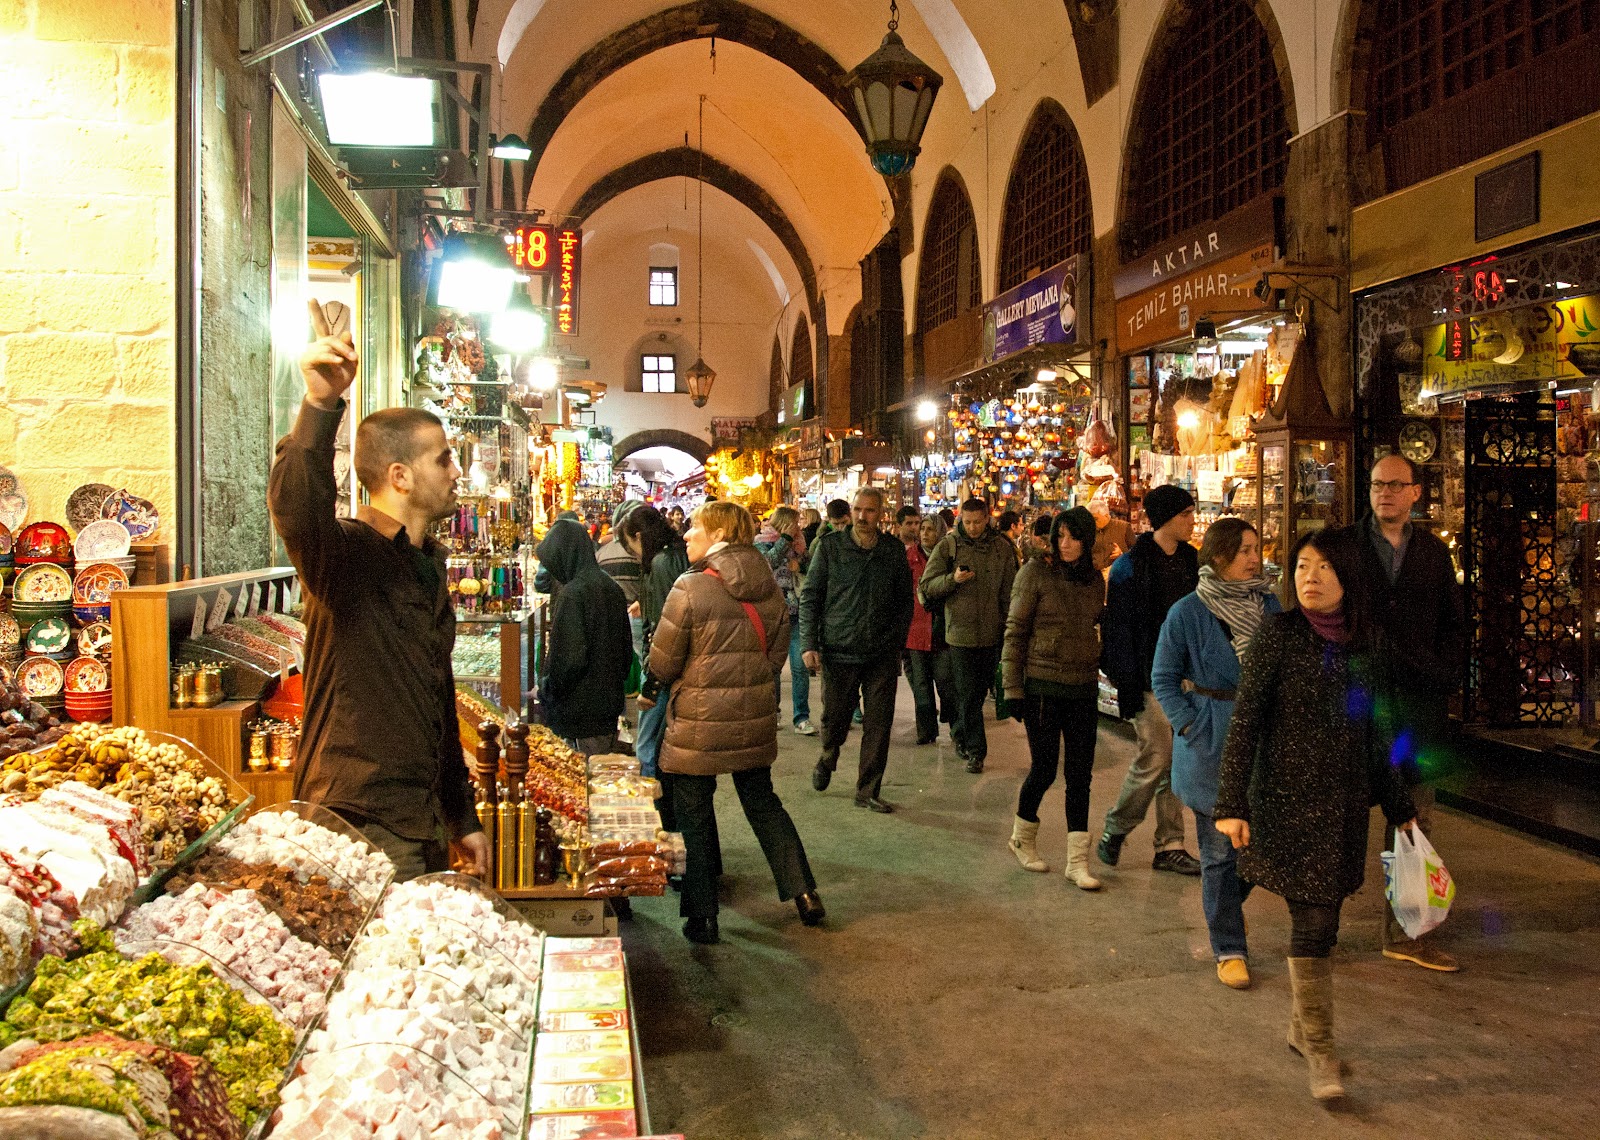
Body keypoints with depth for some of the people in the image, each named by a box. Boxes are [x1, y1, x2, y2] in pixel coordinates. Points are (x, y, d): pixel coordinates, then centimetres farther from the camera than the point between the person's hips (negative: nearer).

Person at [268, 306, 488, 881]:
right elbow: (296, 509, -39)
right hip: (360, 825, -8)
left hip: (423, 823, 9)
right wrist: (319, 406, -53)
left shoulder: (428, 564, 15)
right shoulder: (346, 552, -12)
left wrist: (462, 817, 21)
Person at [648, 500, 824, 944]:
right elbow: (776, 655, 9)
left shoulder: (690, 589, -17)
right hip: (755, 719, 5)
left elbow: (662, 666, -11)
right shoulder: (770, 589, 2)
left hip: (698, 724, -5)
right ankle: (804, 893, 20)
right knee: (763, 802, 21)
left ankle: (702, 916, 17)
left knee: (695, 816, 9)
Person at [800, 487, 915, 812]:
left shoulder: (894, 550, 4)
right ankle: (827, 761, 40)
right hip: (839, 651, -1)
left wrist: (897, 642, 3)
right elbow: (810, 597, 0)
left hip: (882, 655, 2)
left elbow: (905, 601, 11)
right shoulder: (830, 545, -2)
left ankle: (868, 791, 15)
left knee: (878, 725, 3)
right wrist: (809, 644, -6)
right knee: (834, 718, 8)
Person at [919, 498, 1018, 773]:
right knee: (967, 694, -3)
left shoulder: (1002, 547, 5)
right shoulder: (948, 546, -2)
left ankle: (961, 736, 34)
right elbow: (927, 585, -3)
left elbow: (1009, 593, 10)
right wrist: (952, 579, -21)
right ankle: (975, 750, 4)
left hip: (992, 633, 3)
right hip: (961, 631, -3)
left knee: (979, 691, 14)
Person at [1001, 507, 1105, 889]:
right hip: (1042, 684, -4)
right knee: (1044, 768, 3)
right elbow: (1015, 630, -7)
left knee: (1080, 774, 4)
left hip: (1084, 686, 5)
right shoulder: (1036, 572, -8)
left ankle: (1078, 861, 10)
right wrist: (1012, 685, -10)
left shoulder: (1095, 580, 7)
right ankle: (1022, 838, 28)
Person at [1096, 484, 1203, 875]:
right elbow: (1118, 629, -11)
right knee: (1154, 761, -5)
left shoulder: (1191, 561, 11)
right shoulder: (1132, 565, -10)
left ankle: (1170, 847, 15)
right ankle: (1113, 833, 14)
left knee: (1178, 764, 8)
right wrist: (1126, 686, -15)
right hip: (1151, 678, -6)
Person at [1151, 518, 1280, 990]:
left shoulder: (1270, 605, 5)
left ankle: (1222, 906, 35)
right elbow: (1163, 678, 0)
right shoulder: (1189, 611, -6)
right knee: (1220, 849, 4)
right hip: (1212, 745, -4)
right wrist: (1191, 727, -9)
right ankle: (1229, 949, 17)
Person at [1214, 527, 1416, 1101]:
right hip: (1289, 800, -5)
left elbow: (1372, 738, 15)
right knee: (1313, 921, -5)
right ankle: (1320, 1052, 8)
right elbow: (1244, 723, -11)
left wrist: (1400, 810, 18)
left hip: (1345, 805, 5)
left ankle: (1302, 1025, 31)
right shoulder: (1279, 635, -8)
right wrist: (1231, 804, -17)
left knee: (1321, 919, 12)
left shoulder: (1362, 646, 7)